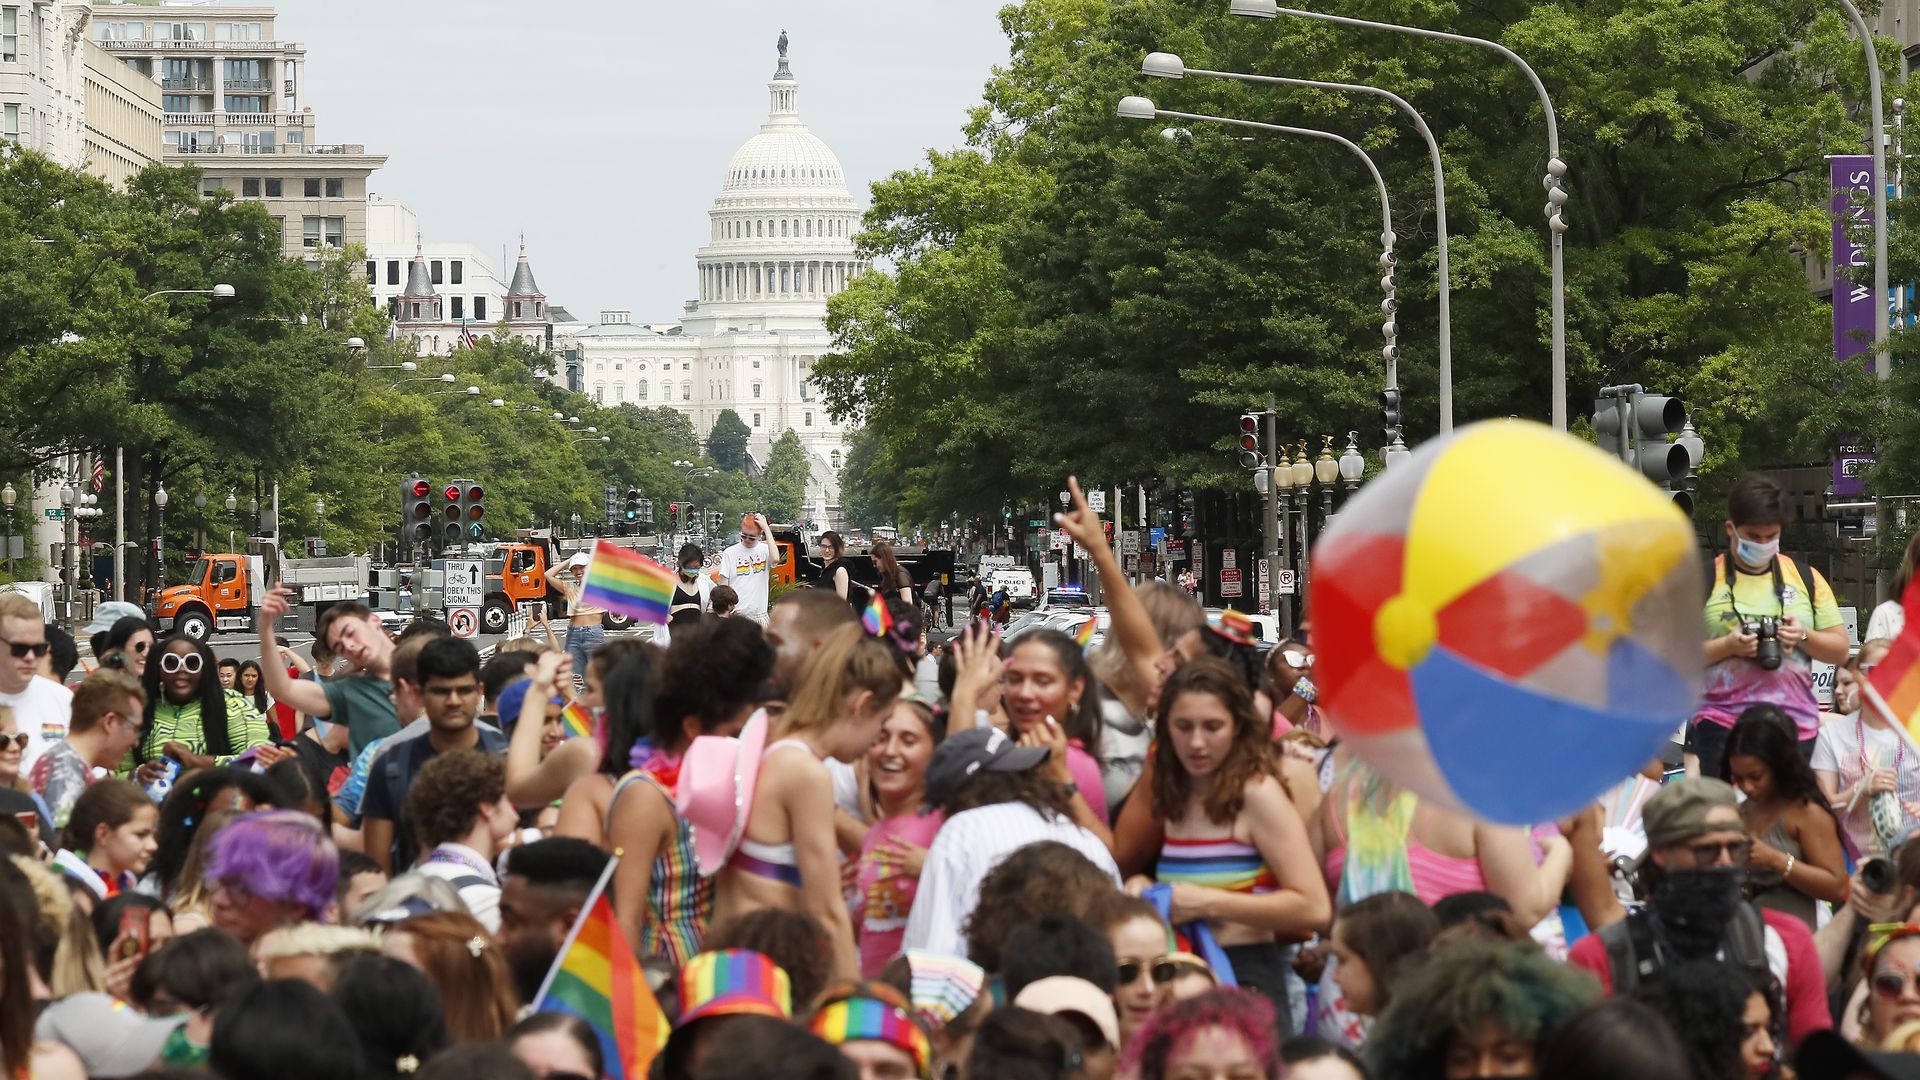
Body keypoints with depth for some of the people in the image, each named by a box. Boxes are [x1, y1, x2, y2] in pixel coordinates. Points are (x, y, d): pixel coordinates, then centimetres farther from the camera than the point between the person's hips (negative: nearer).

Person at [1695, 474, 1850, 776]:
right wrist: (1728, 645, -16)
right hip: (1721, 726, -3)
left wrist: (1804, 636, -7)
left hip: (1796, 726, 3)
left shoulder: (1807, 578, 12)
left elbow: (1840, 650, 13)